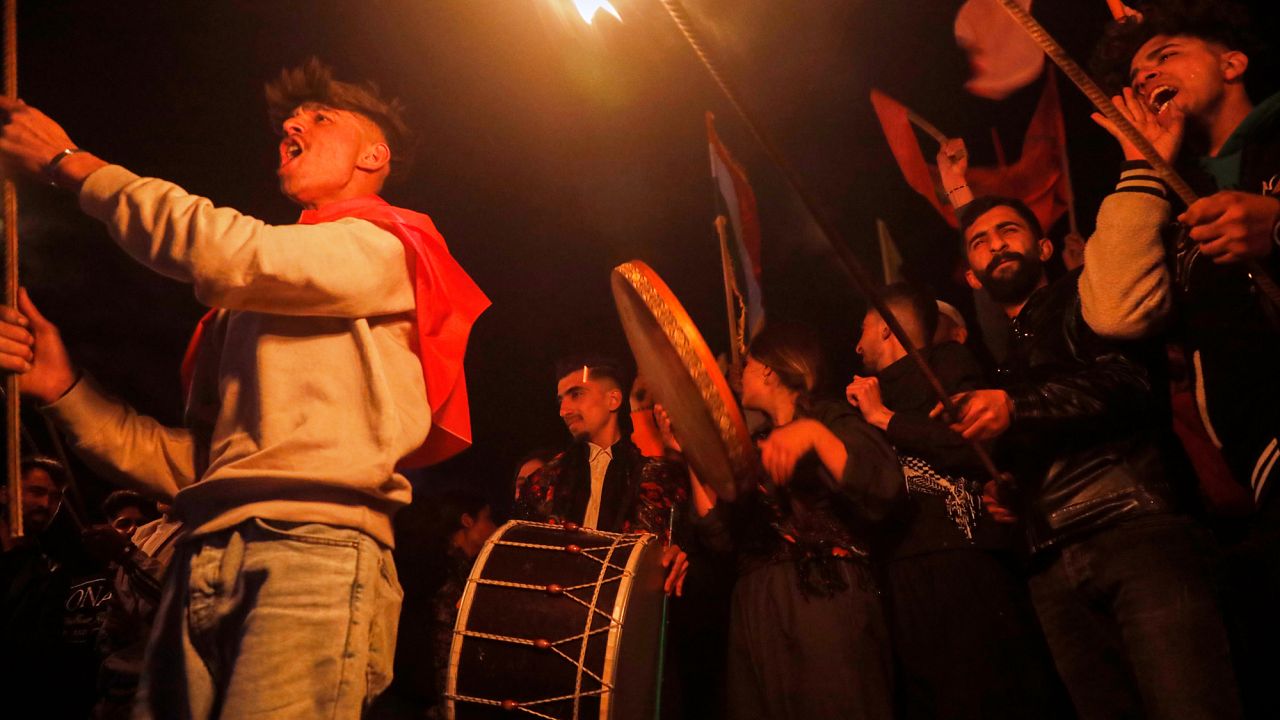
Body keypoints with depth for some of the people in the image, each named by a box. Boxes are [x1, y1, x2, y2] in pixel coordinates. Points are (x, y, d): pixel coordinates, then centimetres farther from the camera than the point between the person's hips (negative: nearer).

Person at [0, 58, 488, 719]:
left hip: (314, 549, -7)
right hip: (200, 567, 7)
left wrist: (72, 163, 1)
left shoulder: (382, 246, 5)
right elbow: (192, 464, 21)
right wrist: (64, 388, 10)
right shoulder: (248, 299, 26)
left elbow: (228, 255, -14)